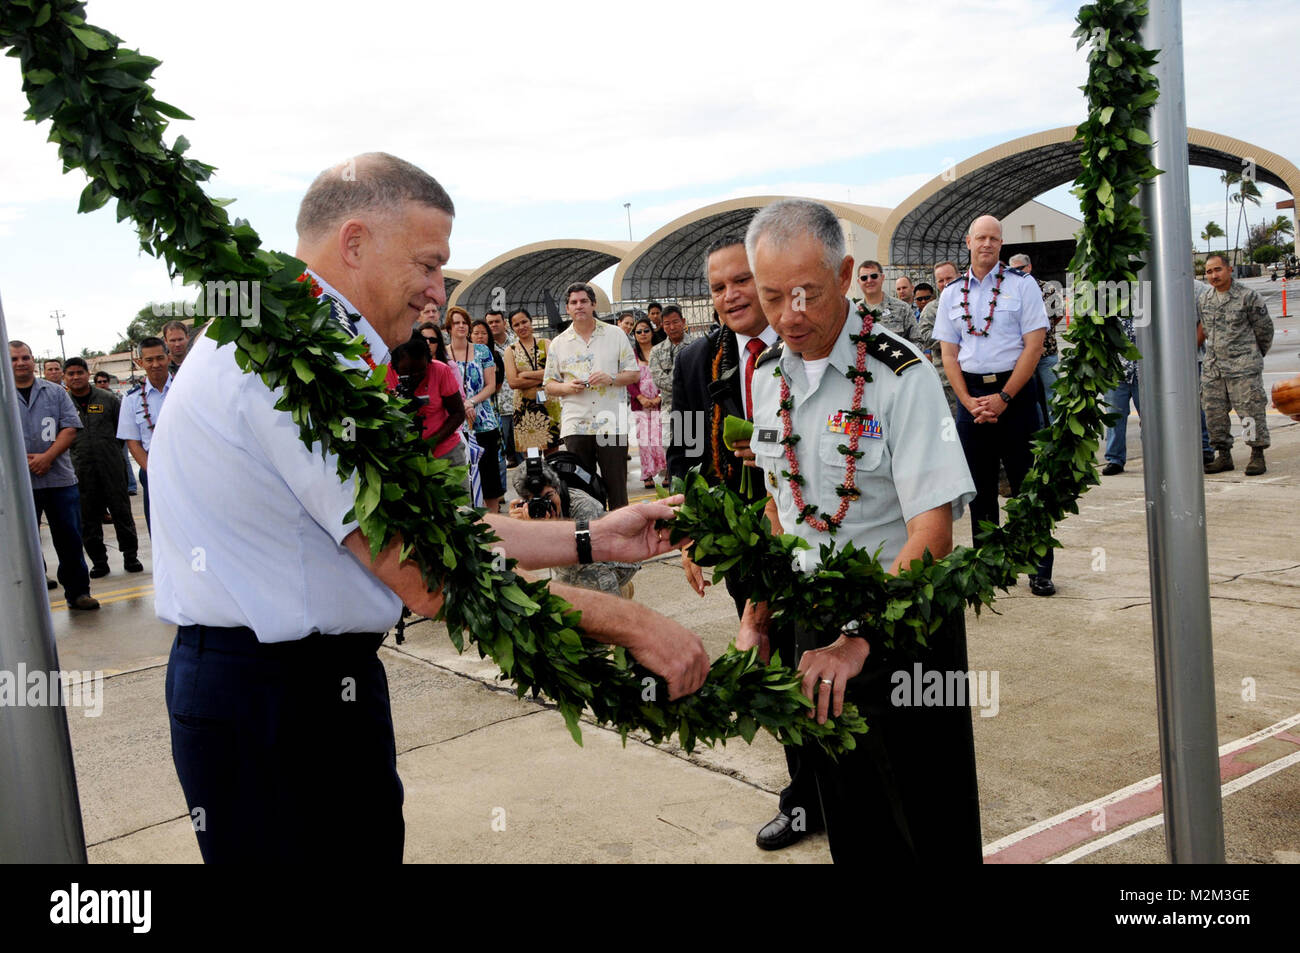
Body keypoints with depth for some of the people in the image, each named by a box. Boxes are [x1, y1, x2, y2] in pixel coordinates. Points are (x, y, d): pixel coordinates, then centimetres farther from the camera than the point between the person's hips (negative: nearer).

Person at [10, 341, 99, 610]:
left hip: (60, 479, 1)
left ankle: (77, 591, 16)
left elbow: (70, 427, 1)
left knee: (70, 537, 5)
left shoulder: (55, 392, 8)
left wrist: (47, 457, -12)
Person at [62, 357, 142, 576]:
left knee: (121, 512, 2)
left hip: (111, 467, -1)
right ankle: (99, 561, 14)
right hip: (80, 471, 1)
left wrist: (113, 450, 6)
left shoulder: (108, 399, 4)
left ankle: (131, 556, 12)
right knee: (89, 518, 5)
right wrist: (70, 457, 5)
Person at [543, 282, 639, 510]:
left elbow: (634, 373, 8)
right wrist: (566, 387, -8)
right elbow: (549, 384, 13)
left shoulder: (615, 335, 8)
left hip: (612, 424, -1)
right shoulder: (558, 343, 10)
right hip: (575, 426, 1)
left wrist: (611, 378, -10)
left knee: (616, 484, 0)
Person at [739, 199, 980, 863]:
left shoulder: (902, 376, -19)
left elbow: (932, 532, -24)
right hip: (808, 623, 6)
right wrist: (757, 618, 7)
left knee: (927, 830, 7)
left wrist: (857, 642, -30)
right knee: (848, 823, 19)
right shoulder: (768, 373, 2)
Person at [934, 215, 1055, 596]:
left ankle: (1040, 570, 7)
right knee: (978, 485, 8)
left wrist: (1003, 398, -12)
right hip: (971, 396, 3)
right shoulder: (951, 293, 10)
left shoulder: (1021, 284, 0)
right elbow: (949, 354, 7)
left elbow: (1033, 347, -6)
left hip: (1015, 392, -3)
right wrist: (969, 401, -6)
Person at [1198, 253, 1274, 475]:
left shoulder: (1247, 297, -4)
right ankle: (1223, 455, 16)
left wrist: (1256, 355, 13)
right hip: (1212, 367, 5)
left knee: (1250, 411, -5)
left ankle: (1257, 456, 4)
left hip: (1243, 367, -5)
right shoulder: (1203, 300, 10)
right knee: (1214, 413, 6)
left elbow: (1264, 328, 5)